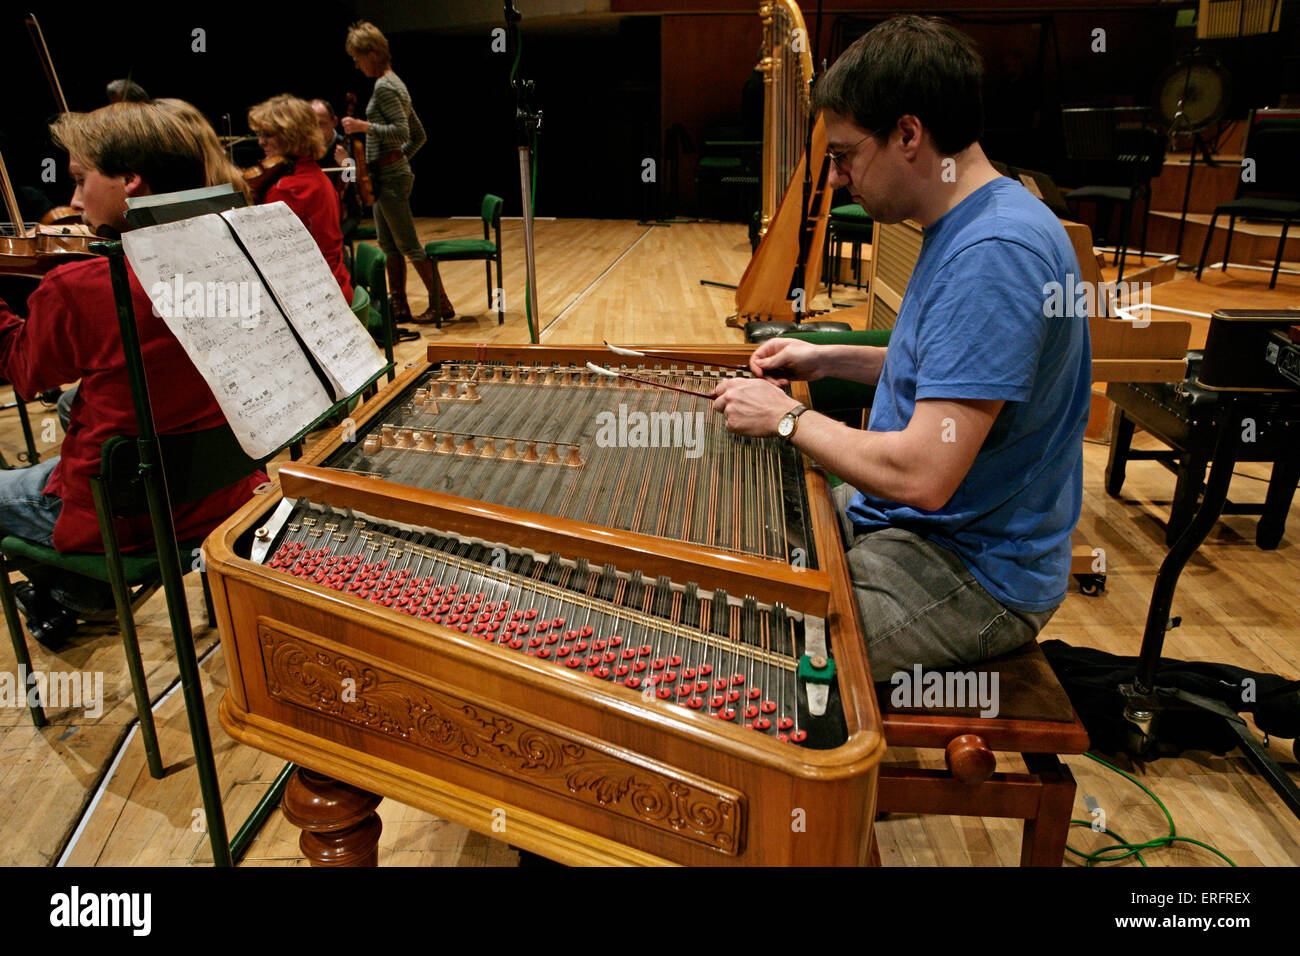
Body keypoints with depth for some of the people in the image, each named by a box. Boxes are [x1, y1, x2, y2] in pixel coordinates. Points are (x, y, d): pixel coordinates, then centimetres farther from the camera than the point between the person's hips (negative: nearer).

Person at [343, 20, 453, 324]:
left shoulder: (384, 86, -13)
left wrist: (364, 126, -22)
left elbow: (401, 131, -23)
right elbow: (419, 135, 20)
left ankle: (441, 304, 1)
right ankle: (398, 306, 18)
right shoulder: (394, 83, 18)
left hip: (391, 176, -10)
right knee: (389, 244, 12)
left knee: (408, 245, -5)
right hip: (386, 175, 10)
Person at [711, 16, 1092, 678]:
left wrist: (787, 416, -17)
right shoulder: (963, 224, 7)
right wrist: (826, 359, 11)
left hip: (975, 574, -10)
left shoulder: (994, 253, -27)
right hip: (915, 523, 10)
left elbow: (922, 474, -32)